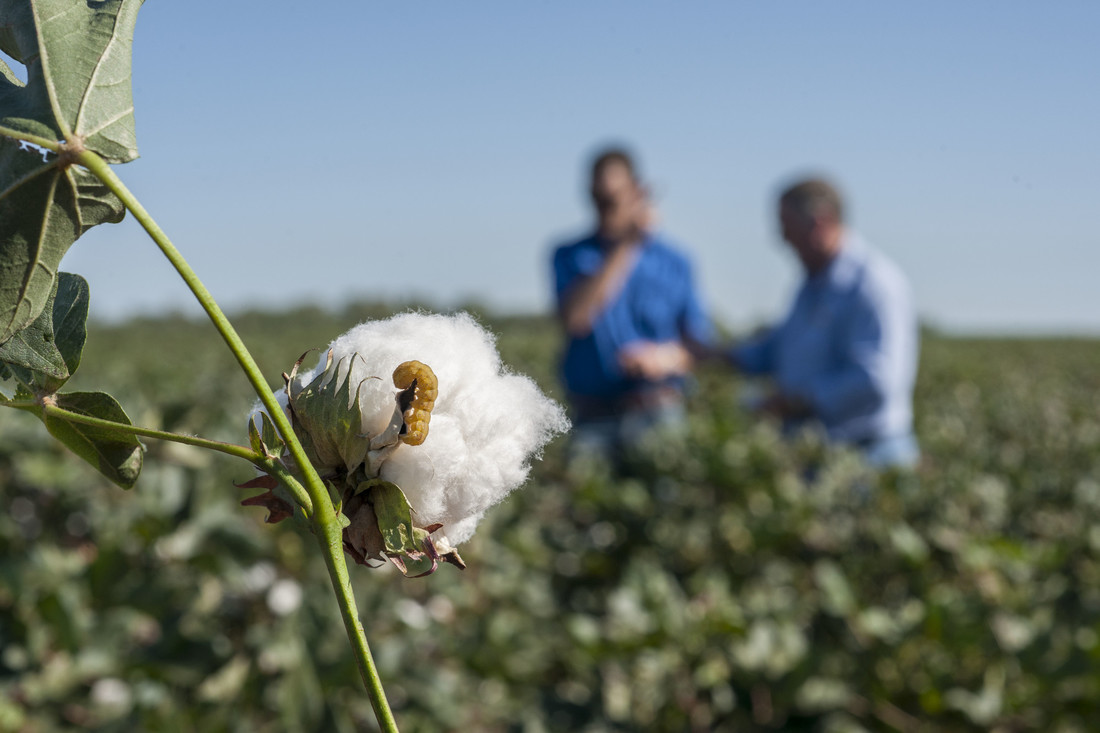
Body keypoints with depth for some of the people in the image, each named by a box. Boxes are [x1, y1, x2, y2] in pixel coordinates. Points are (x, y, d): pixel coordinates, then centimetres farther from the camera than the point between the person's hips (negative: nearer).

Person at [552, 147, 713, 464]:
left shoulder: (674, 262, 10)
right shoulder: (570, 256, 10)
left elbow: (698, 340, 12)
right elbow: (575, 319, -9)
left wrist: (664, 357, -11)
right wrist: (625, 248, -9)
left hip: (655, 411, 0)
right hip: (592, 412, 0)